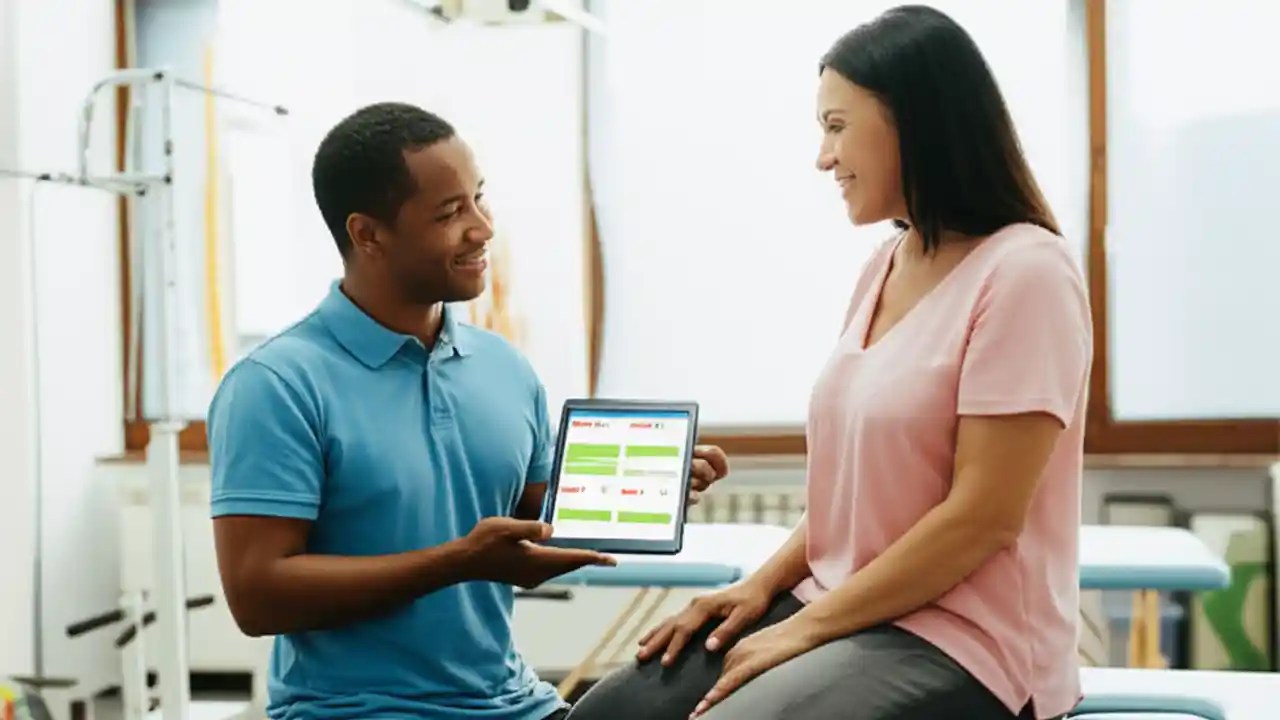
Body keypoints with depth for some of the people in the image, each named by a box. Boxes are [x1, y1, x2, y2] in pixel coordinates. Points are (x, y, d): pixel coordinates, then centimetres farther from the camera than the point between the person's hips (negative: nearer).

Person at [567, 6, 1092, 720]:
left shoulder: (1023, 272, -15)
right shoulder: (885, 266, 10)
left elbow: (982, 518, -19)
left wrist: (809, 627, -16)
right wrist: (767, 583, 2)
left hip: (962, 643, -7)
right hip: (840, 609, 8)